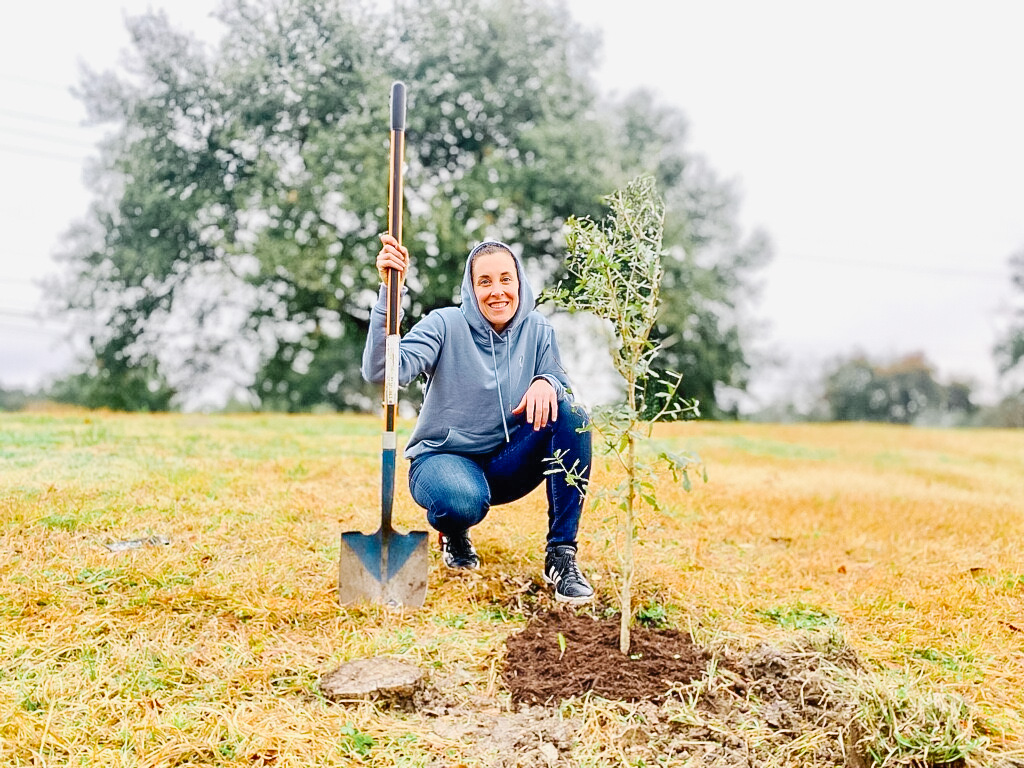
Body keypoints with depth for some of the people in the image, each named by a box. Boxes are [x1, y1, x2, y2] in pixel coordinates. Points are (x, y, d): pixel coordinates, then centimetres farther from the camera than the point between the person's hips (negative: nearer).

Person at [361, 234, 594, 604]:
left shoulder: (537, 330, 0)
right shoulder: (446, 325, -12)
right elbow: (381, 372, -26)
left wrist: (547, 382, -28)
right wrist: (389, 291, -35)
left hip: (509, 465, 4)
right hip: (444, 458, -3)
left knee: (571, 413, -23)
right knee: (463, 502, -39)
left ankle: (561, 554, -19)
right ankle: (454, 534, 4)